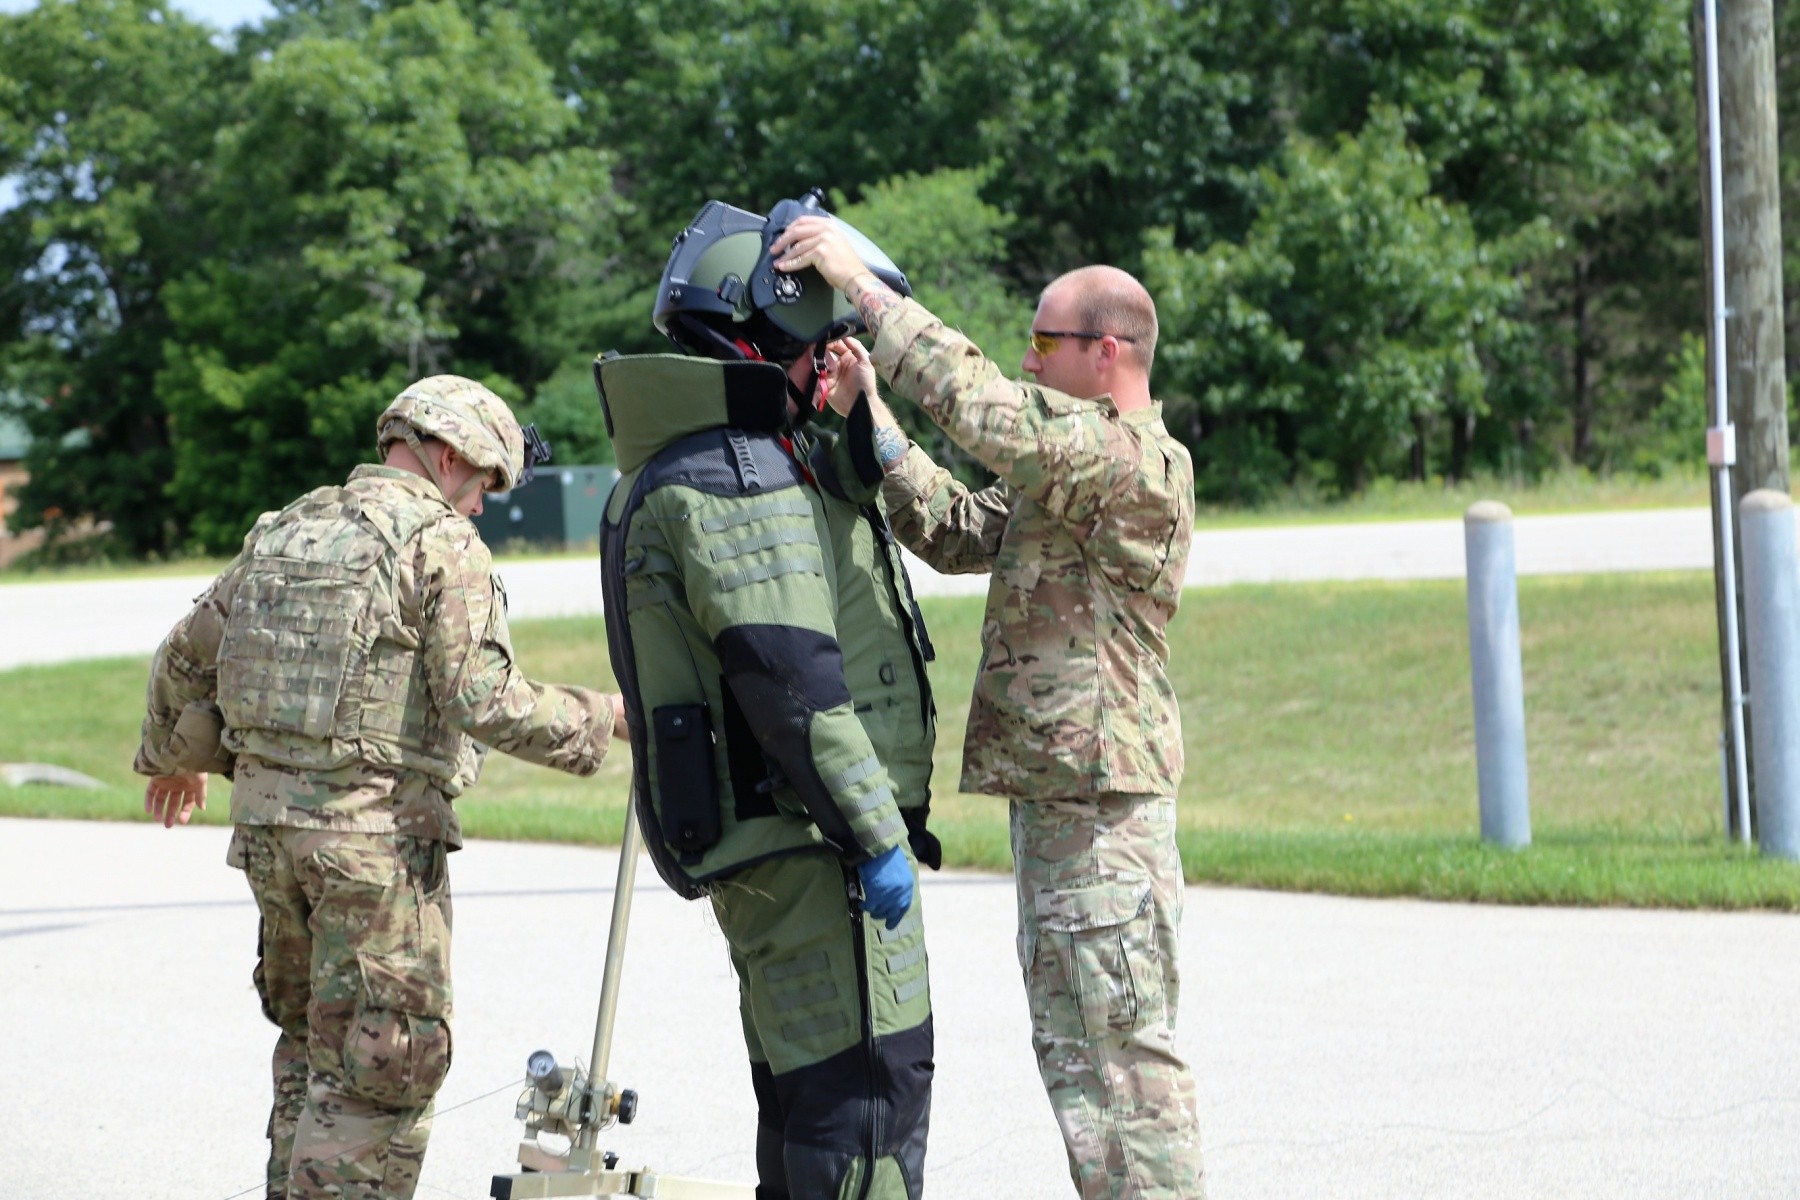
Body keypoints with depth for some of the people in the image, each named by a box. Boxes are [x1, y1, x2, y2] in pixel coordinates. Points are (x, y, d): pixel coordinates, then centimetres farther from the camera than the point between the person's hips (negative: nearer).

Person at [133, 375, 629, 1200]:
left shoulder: (285, 529, 14)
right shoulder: (442, 542, -7)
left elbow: (186, 658, 21)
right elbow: (481, 699, -16)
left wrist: (174, 755, 38)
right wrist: (601, 720, -4)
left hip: (266, 821, 7)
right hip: (378, 831, -7)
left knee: (311, 1038, 20)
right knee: (389, 1057, -2)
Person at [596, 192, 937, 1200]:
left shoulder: (751, 461, 16)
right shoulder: (733, 481, -17)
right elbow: (791, 682, -22)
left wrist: (862, 429, 14)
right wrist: (877, 836, -20)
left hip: (776, 845, 11)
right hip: (807, 844, -11)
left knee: (807, 1097, 16)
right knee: (871, 1088, -10)